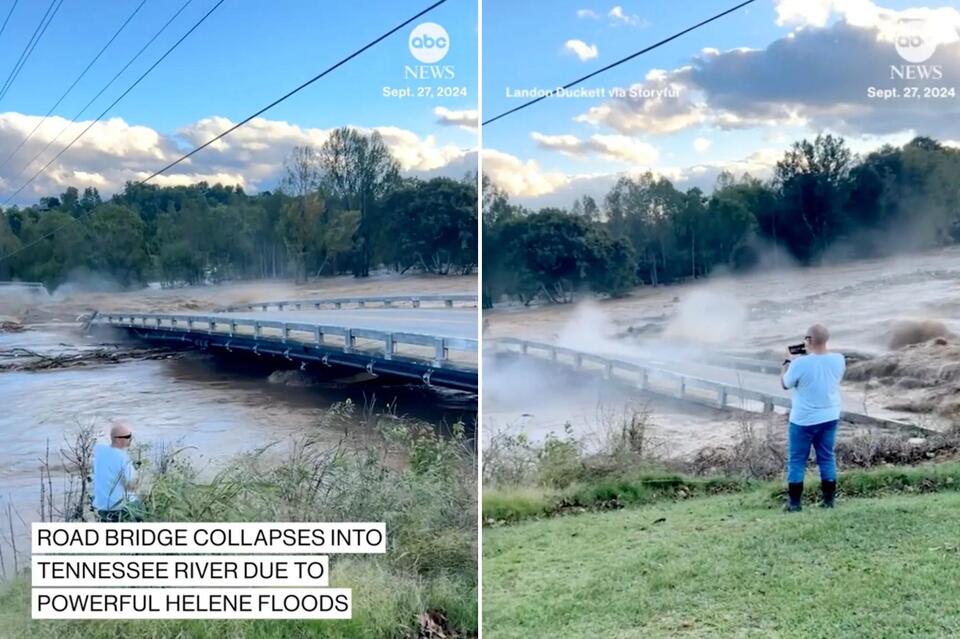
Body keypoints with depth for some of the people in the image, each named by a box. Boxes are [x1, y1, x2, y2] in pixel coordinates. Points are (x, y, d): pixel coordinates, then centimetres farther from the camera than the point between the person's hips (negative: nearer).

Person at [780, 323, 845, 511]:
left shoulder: (800, 363, -23)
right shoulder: (838, 360, -8)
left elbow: (785, 384, -5)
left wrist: (788, 361, 8)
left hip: (803, 420, -4)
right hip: (829, 418, 4)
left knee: (796, 461, 7)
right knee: (827, 458, 15)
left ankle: (794, 502, 11)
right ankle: (829, 500, 19)